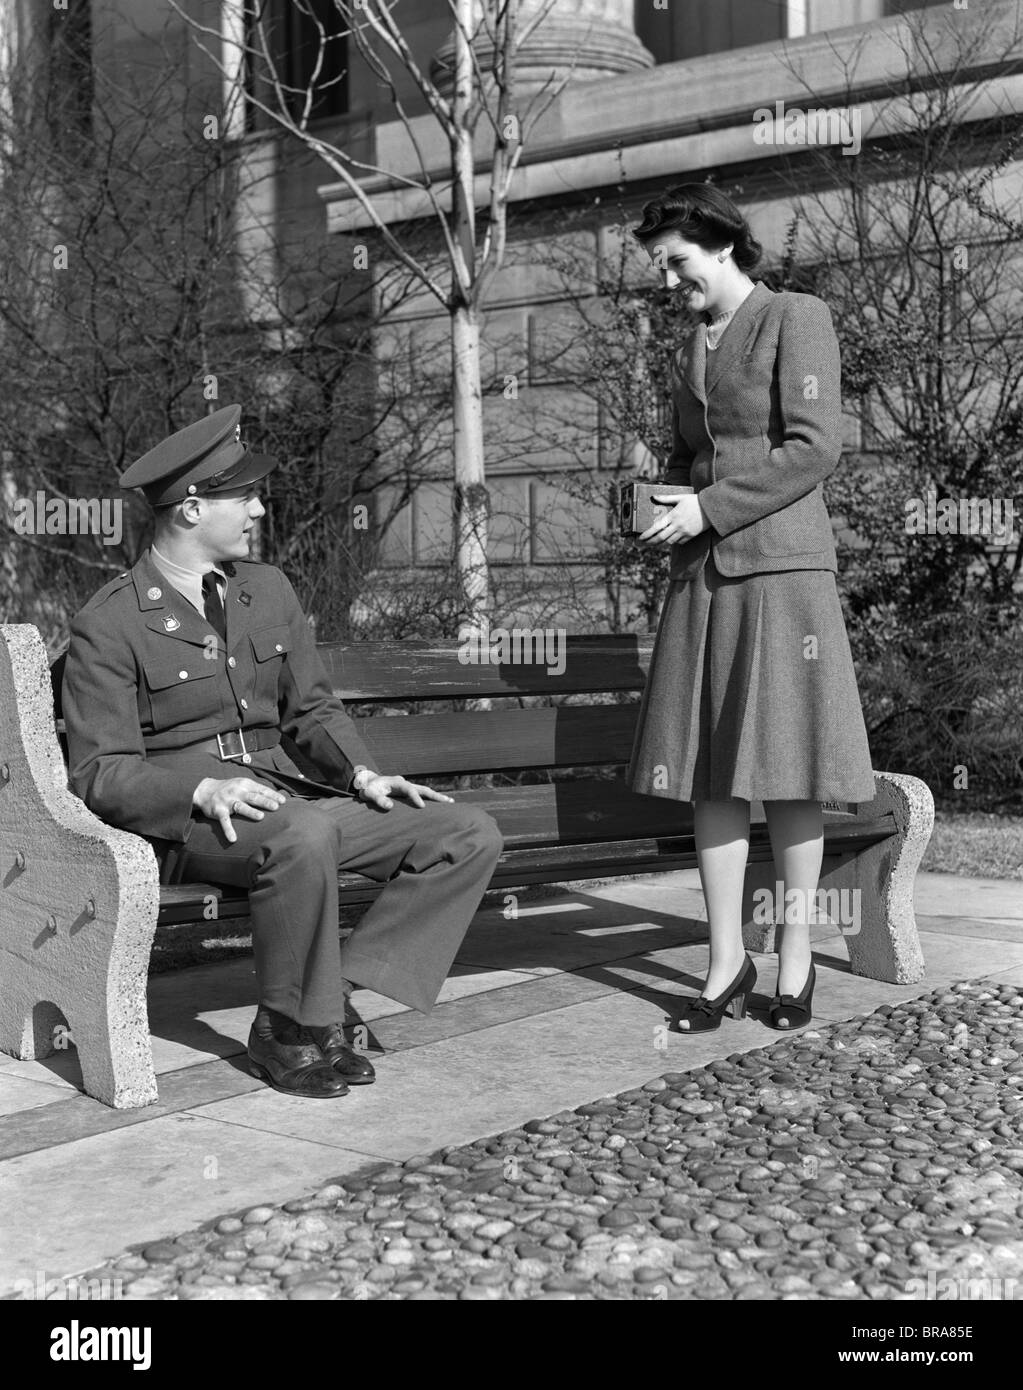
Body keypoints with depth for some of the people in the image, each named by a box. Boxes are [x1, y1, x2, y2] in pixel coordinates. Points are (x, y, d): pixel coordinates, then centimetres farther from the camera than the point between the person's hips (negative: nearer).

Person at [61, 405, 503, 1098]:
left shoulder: (270, 589, 13)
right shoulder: (109, 625, -6)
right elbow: (98, 772, -9)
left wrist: (362, 773, -2)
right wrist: (205, 789, -26)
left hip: (289, 790, 7)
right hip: (182, 815, -6)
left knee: (472, 835, -9)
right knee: (304, 835, -40)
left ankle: (339, 994, -11)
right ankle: (288, 1033, -19)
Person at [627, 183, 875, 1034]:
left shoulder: (797, 319, -1)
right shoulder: (691, 349, 19)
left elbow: (815, 448, -10)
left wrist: (709, 508, -13)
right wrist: (667, 509, 5)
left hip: (779, 565, -6)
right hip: (702, 573, 6)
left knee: (785, 768, -3)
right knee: (710, 771, 2)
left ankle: (797, 959, 8)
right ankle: (727, 963, 8)